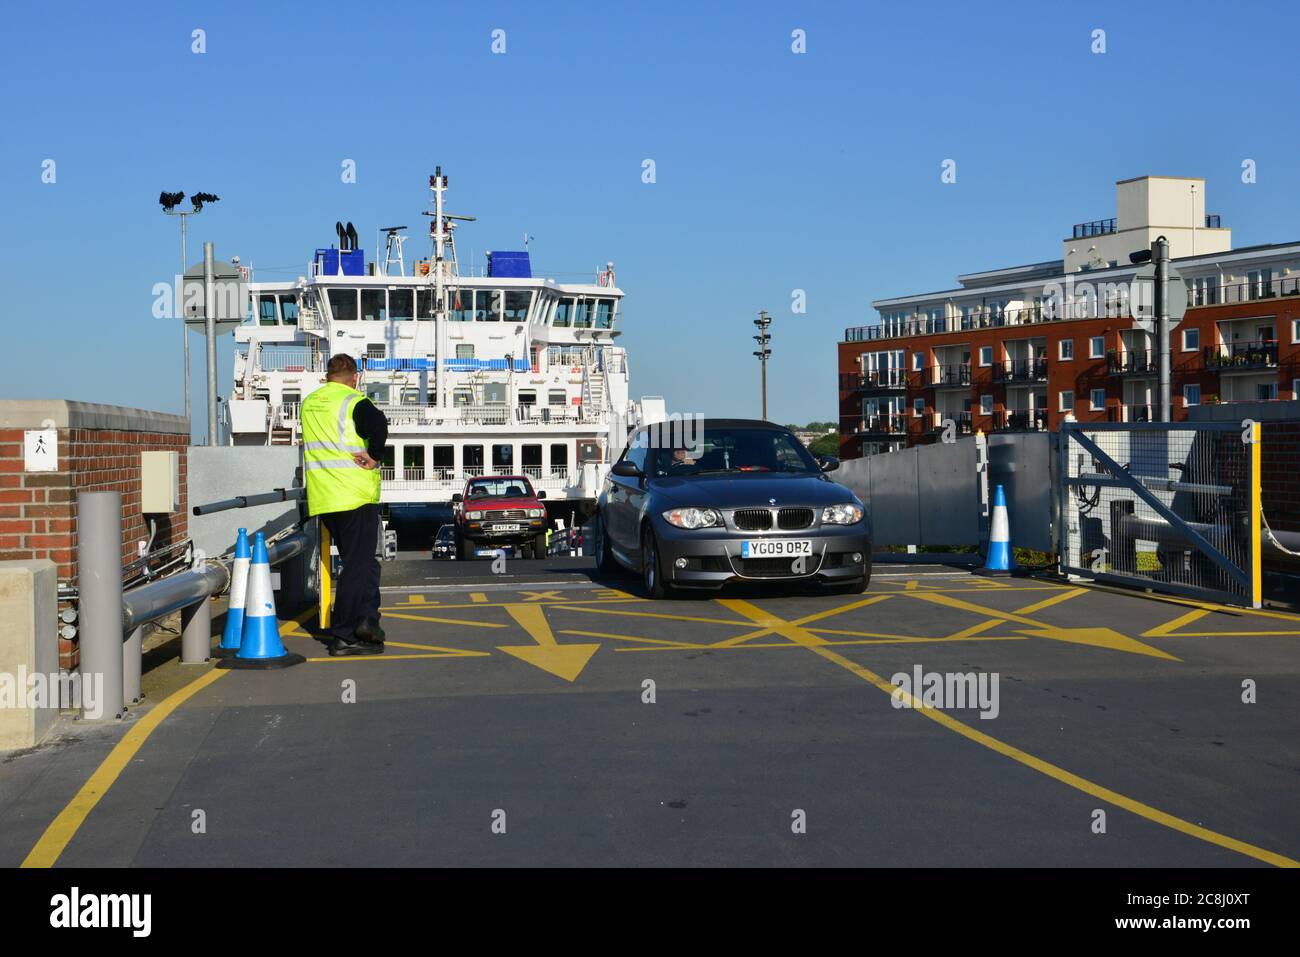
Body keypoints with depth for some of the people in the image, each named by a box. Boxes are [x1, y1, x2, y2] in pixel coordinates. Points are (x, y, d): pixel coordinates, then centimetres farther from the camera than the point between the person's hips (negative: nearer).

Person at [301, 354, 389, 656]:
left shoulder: (309, 403, 15)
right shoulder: (354, 402, -7)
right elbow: (378, 424, -28)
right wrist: (374, 457, -16)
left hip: (323, 498, 7)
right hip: (356, 495, -7)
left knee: (361, 561, 18)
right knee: (358, 564, -1)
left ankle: (365, 618, 7)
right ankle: (343, 637, 0)